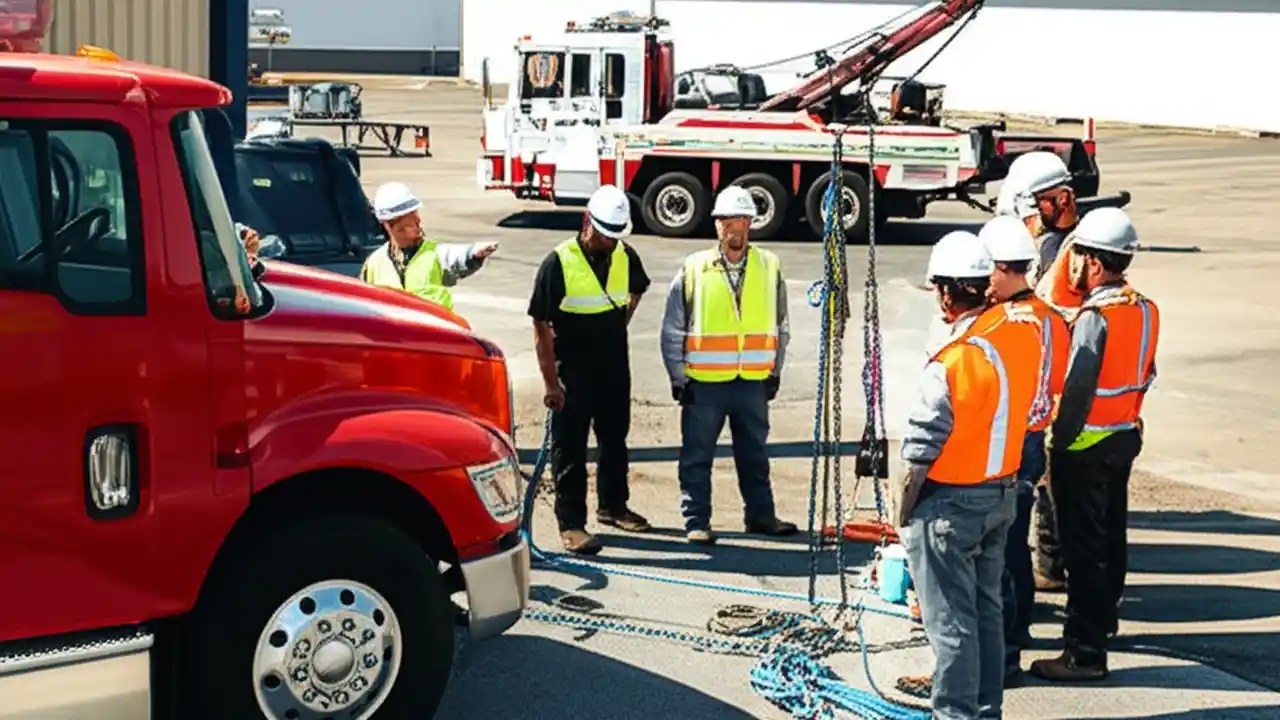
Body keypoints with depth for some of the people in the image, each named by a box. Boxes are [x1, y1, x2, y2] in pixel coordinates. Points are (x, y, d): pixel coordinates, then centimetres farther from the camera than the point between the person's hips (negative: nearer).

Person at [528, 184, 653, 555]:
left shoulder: (625, 257, 1)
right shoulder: (559, 263, -15)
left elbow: (636, 291, 25)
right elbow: (541, 326, -14)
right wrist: (551, 382, -16)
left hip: (614, 368, 6)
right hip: (572, 372, -6)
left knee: (615, 440, 18)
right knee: (569, 448, 0)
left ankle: (612, 506, 35)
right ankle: (570, 523, 6)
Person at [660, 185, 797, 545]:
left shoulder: (769, 267, 4)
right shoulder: (694, 269, -3)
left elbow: (779, 326, 12)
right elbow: (673, 329, 1)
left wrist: (774, 372, 9)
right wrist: (678, 378, -2)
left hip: (753, 381, 3)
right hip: (703, 382, -2)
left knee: (755, 454, 15)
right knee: (697, 456, 3)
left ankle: (760, 514, 27)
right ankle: (696, 522, 11)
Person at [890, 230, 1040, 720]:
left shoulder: (953, 362, -24)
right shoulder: (1024, 332, -5)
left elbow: (922, 449, -18)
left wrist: (901, 511, -6)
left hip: (949, 503, -7)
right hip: (1001, 494, 8)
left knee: (950, 621, 3)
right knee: (987, 610, 19)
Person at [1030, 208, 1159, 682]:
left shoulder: (1095, 317, -22)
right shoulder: (1145, 310, 5)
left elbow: (1076, 389, -21)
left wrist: (1058, 444, -15)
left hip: (1086, 444, -9)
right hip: (1126, 436, 9)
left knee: (1084, 548, -5)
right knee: (1112, 535, 22)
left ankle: (1085, 652, -4)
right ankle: (1103, 619, 40)